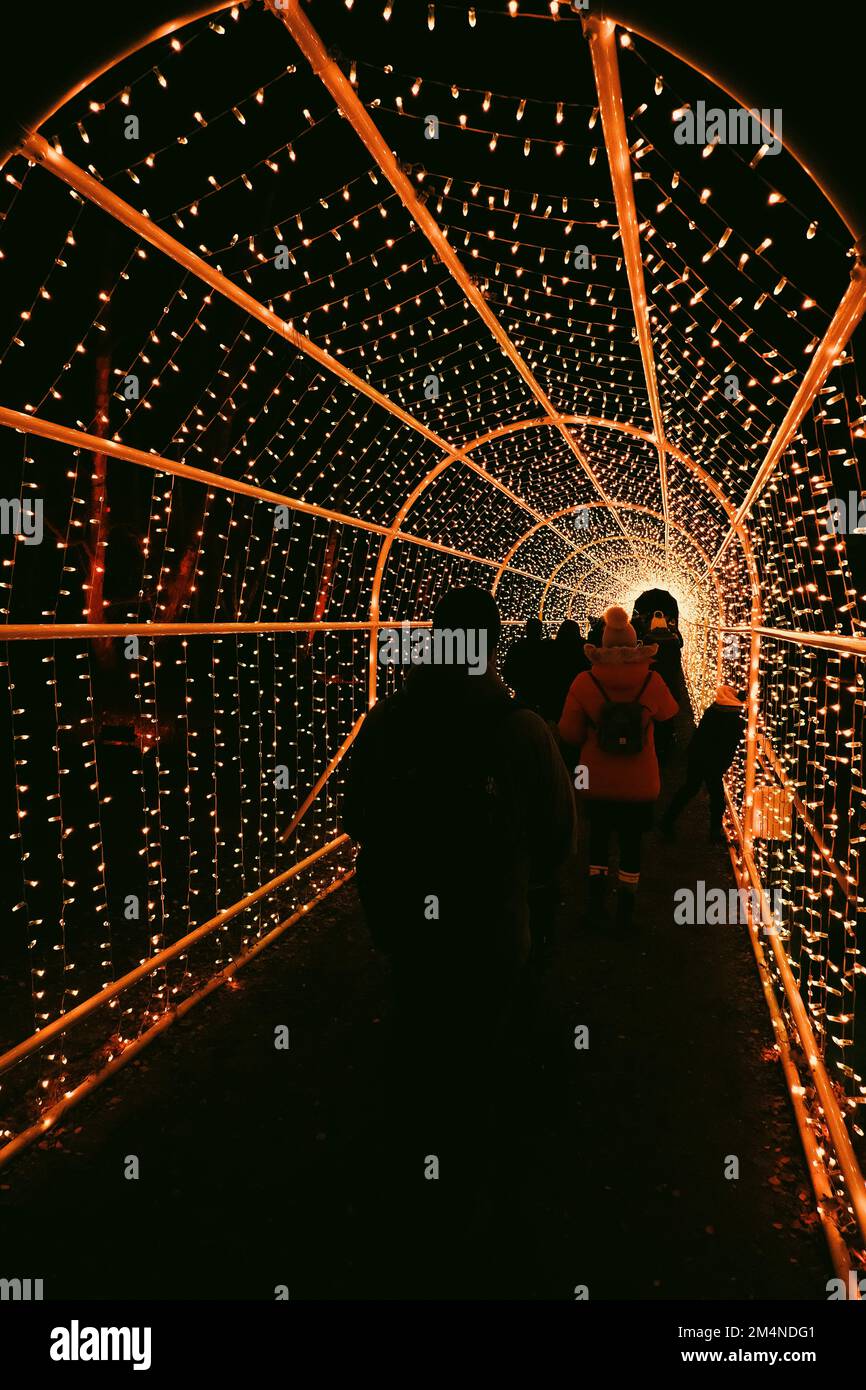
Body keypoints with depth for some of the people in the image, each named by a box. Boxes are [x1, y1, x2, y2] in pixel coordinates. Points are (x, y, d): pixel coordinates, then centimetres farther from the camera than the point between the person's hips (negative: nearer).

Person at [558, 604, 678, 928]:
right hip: (639, 783, 0)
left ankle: (595, 905, 25)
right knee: (631, 844, 12)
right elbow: (668, 711, 10)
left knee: (598, 837, 19)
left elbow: (569, 733, -9)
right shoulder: (652, 681, -12)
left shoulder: (585, 682, -14)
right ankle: (625, 912, 20)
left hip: (598, 781, 0)